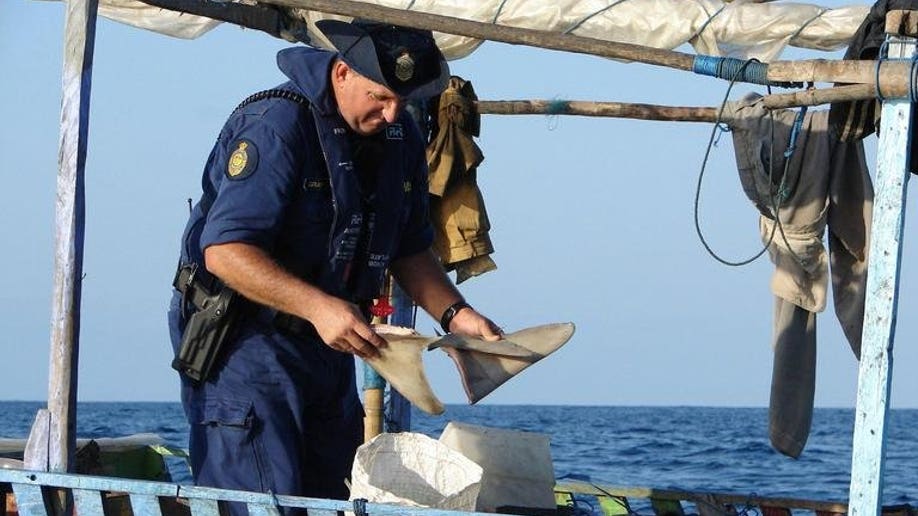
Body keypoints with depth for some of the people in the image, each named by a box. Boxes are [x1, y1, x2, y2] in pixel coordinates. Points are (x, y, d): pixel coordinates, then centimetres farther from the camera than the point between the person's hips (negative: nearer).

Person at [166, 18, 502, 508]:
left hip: (329, 342, 8)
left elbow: (409, 249, 16)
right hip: (244, 339, -8)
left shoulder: (401, 138, 6)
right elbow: (225, 251, -26)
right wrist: (317, 305, -37)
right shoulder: (276, 124, -21)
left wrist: (454, 313, -3)